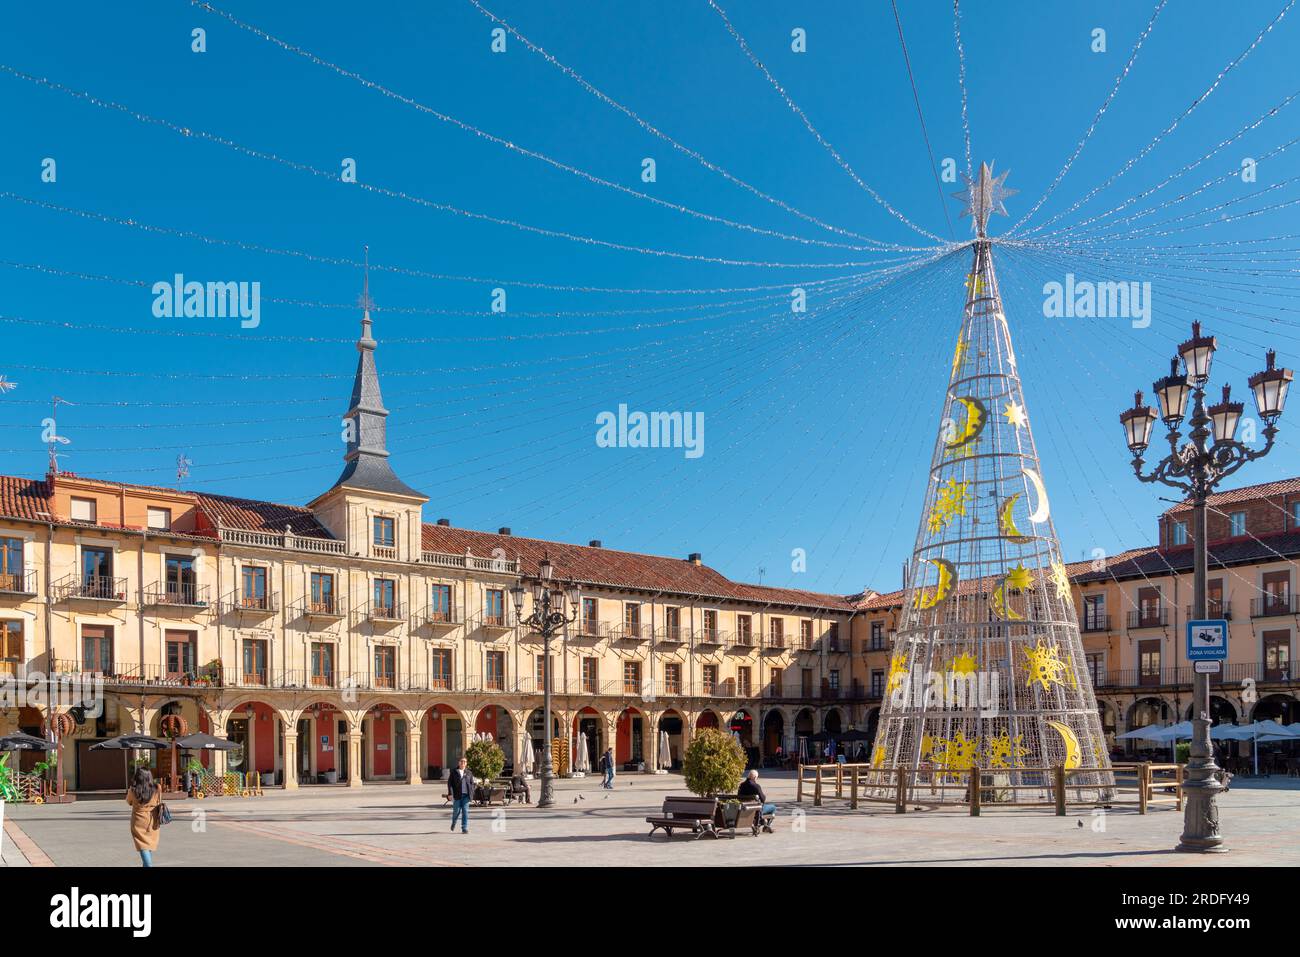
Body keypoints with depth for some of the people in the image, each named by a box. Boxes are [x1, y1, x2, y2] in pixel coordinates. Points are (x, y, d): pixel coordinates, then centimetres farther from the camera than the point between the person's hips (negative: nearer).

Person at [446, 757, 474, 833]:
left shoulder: (469, 773, 10)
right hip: (457, 795, -1)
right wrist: (450, 793, -7)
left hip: (466, 795, 1)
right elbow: (449, 782, 2)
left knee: (465, 811, -4)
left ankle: (464, 828, -1)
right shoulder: (454, 772, 4)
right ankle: (453, 822, 35)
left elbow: (472, 783, 12)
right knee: (456, 810, 4)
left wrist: (472, 794, 2)